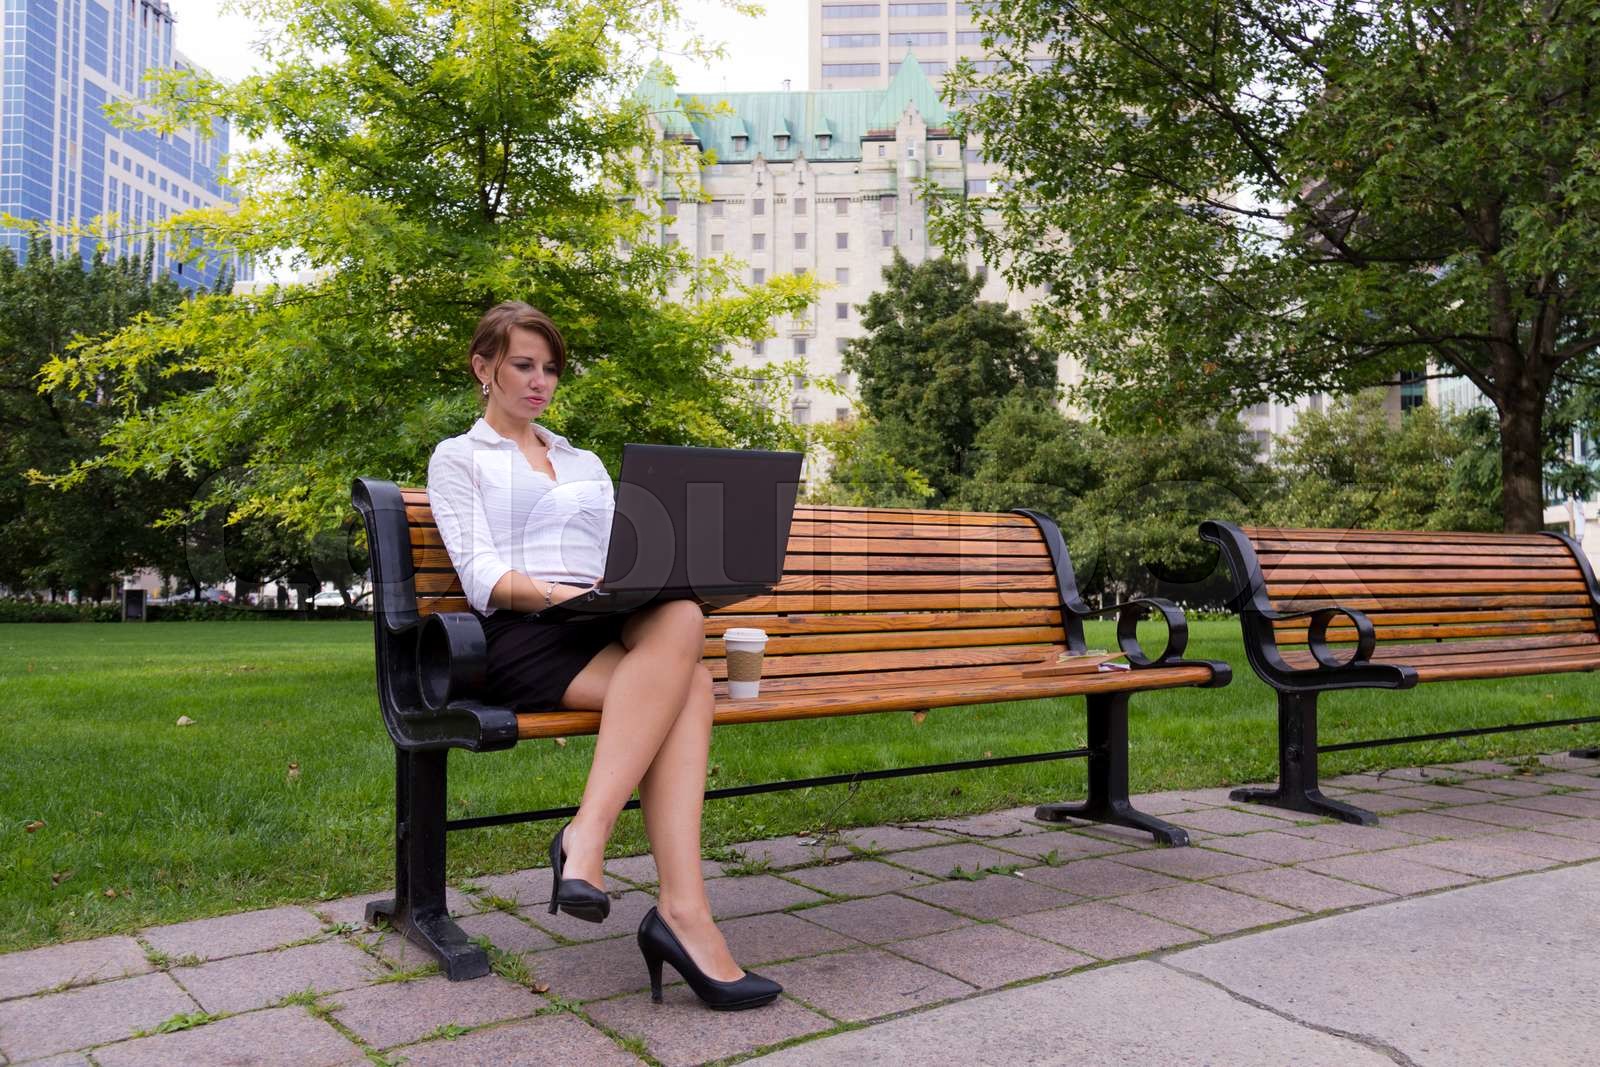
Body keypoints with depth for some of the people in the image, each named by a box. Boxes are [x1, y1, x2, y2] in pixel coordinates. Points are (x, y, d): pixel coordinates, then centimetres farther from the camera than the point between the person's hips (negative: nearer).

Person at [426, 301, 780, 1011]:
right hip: (524, 637, -4)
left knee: (679, 621, -36)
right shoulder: (458, 458, 16)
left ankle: (586, 839, -42)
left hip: (610, 630, 4)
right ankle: (683, 912, -39)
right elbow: (480, 577, 0)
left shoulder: (586, 463, 32)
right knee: (687, 685, -35)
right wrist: (554, 593, -21)